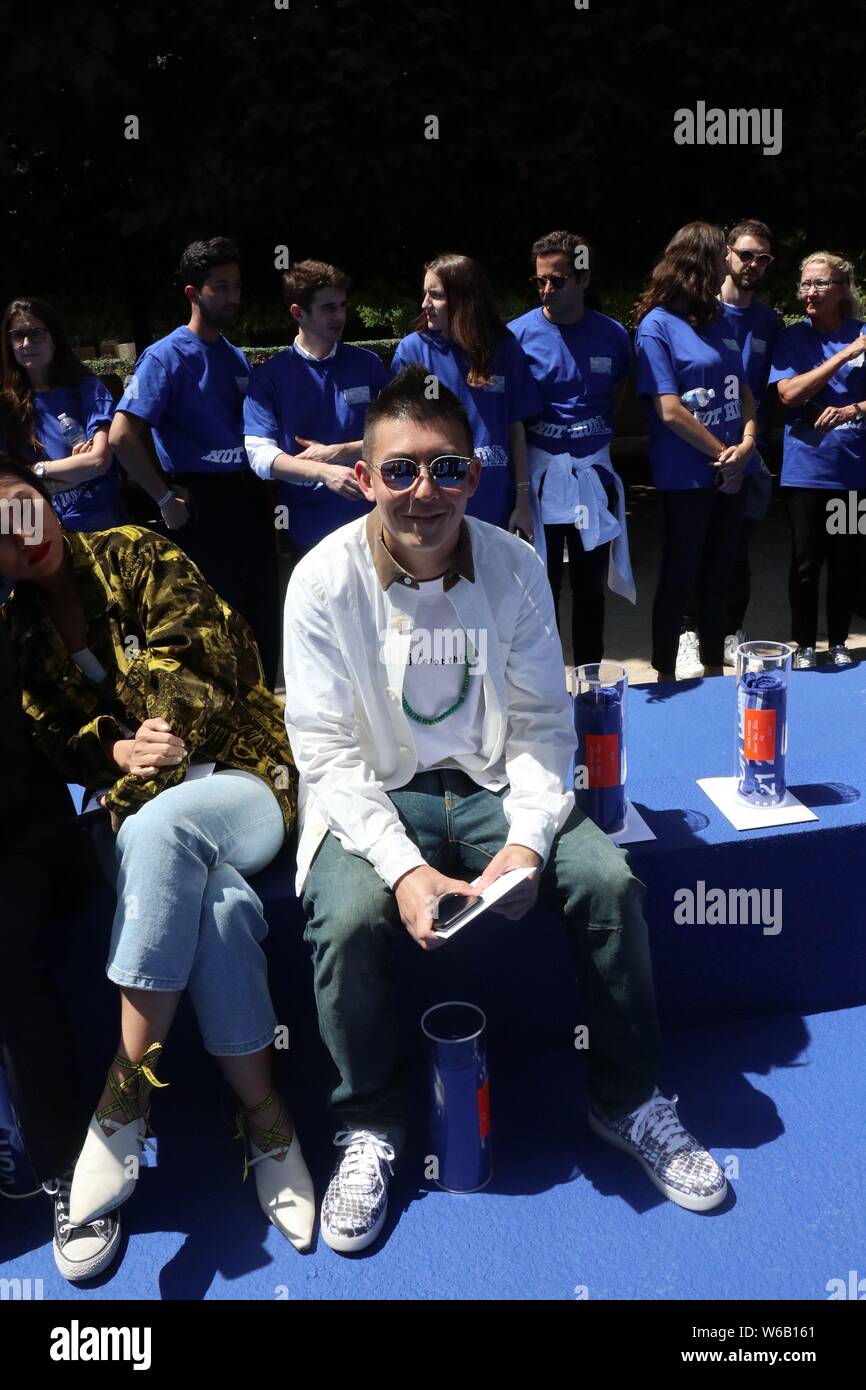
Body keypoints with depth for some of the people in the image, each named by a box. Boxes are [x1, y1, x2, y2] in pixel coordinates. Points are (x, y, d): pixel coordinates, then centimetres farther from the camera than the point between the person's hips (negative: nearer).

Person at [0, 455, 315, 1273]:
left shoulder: (133, 555, 3)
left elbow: (199, 650, -5)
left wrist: (171, 739, -12)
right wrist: (116, 751, -10)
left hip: (244, 780, -2)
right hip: (142, 808, 3)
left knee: (163, 826, -38)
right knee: (216, 900, -33)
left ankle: (127, 1090, -28)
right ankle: (263, 1120, -21)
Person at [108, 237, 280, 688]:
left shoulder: (237, 358, 14)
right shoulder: (167, 357, -8)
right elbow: (122, 436, -17)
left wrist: (264, 495, 9)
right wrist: (165, 499, -14)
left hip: (249, 502, 7)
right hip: (201, 507, -7)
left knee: (264, 622, 12)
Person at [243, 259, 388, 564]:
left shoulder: (368, 364, 5)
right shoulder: (268, 376, -2)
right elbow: (259, 454, -12)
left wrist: (339, 452, -11)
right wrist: (323, 472, -27)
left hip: (370, 523, 2)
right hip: (307, 530, -2)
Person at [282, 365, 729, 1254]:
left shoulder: (514, 568, -6)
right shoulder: (326, 580, -13)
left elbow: (541, 724, -2)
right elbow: (327, 752, -13)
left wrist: (527, 841, -19)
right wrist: (404, 868, -26)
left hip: (491, 784, 2)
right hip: (373, 797, -2)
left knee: (609, 879, -19)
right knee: (348, 918, -30)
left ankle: (627, 1101, 6)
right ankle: (368, 1129, -1)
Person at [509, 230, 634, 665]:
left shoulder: (611, 333, 1)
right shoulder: (520, 333, -7)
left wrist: (597, 429, 6)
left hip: (593, 473, 3)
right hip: (541, 474, -3)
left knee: (591, 585, 12)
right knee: (544, 586, 3)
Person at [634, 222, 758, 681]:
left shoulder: (718, 321, 11)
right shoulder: (656, 325, -11)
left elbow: (743, 389, 13)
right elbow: (670, 411, -16)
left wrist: (747, 442, -6)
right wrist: (724, 454, -10)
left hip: (729, 474, 7)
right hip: (684, 478, -7)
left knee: (717, 575, 14)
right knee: (679, 578, 3)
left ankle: (714, 670, 28)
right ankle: (665, 677, 17)